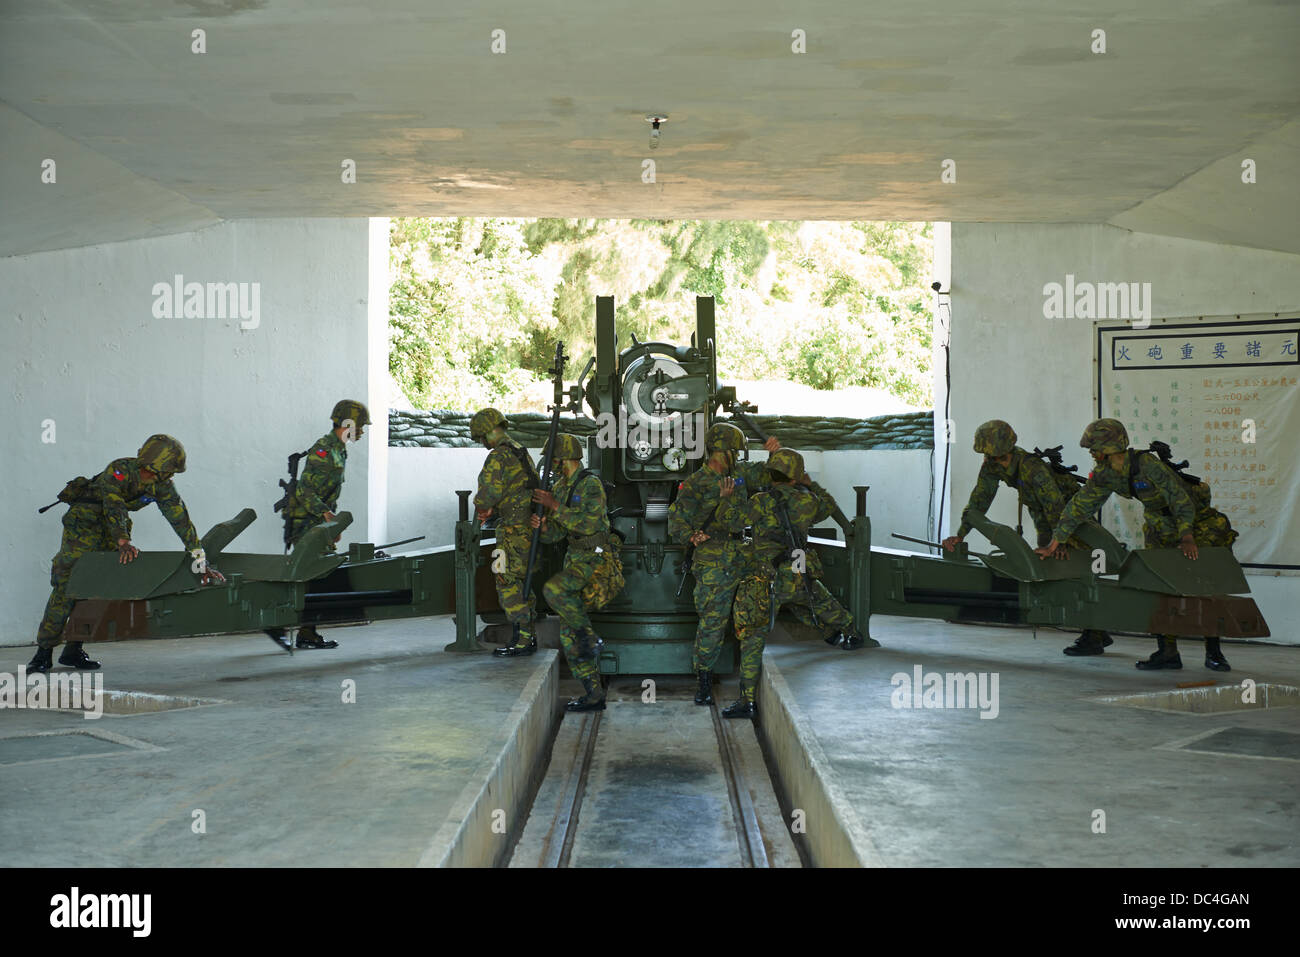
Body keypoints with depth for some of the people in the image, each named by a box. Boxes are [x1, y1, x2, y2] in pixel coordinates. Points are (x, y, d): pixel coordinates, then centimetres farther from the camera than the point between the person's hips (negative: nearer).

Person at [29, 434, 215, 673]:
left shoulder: (162, 487, -11)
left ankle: (74, 649, 3)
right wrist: (124, 542, -56)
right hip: (83, 521, -6)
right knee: (66, 586, -12)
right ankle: (44, 651, -9)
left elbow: (181, 520, -11)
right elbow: (114, 506, -41)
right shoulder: (120, 470, -28)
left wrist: (202, 562, -14)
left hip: (112, 529, 6)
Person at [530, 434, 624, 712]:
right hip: (576, 557, 9)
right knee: (569, 633, 3)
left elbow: (589, 523, -25)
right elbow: (555, 533, 12)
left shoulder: (590, 484, -13)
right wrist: (542, 525, -11)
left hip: (596, 558, -9)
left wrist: (554, 505, -21)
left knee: (554, 589, -34)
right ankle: (594, 695, 8)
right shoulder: (560, 487, 13)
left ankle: (589, 638, -16)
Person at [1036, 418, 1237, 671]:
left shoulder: (1147, 464, -29)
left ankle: (1213, 653, 0)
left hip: (1197, 524, -7)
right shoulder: (1104, 476, -7)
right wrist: (1054, 543, -4)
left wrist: (1186, 537, -40)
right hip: (1160, 525, 7)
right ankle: (1168, 652, 4)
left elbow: (1180, 499, -30)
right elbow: (1080, 506, -2)